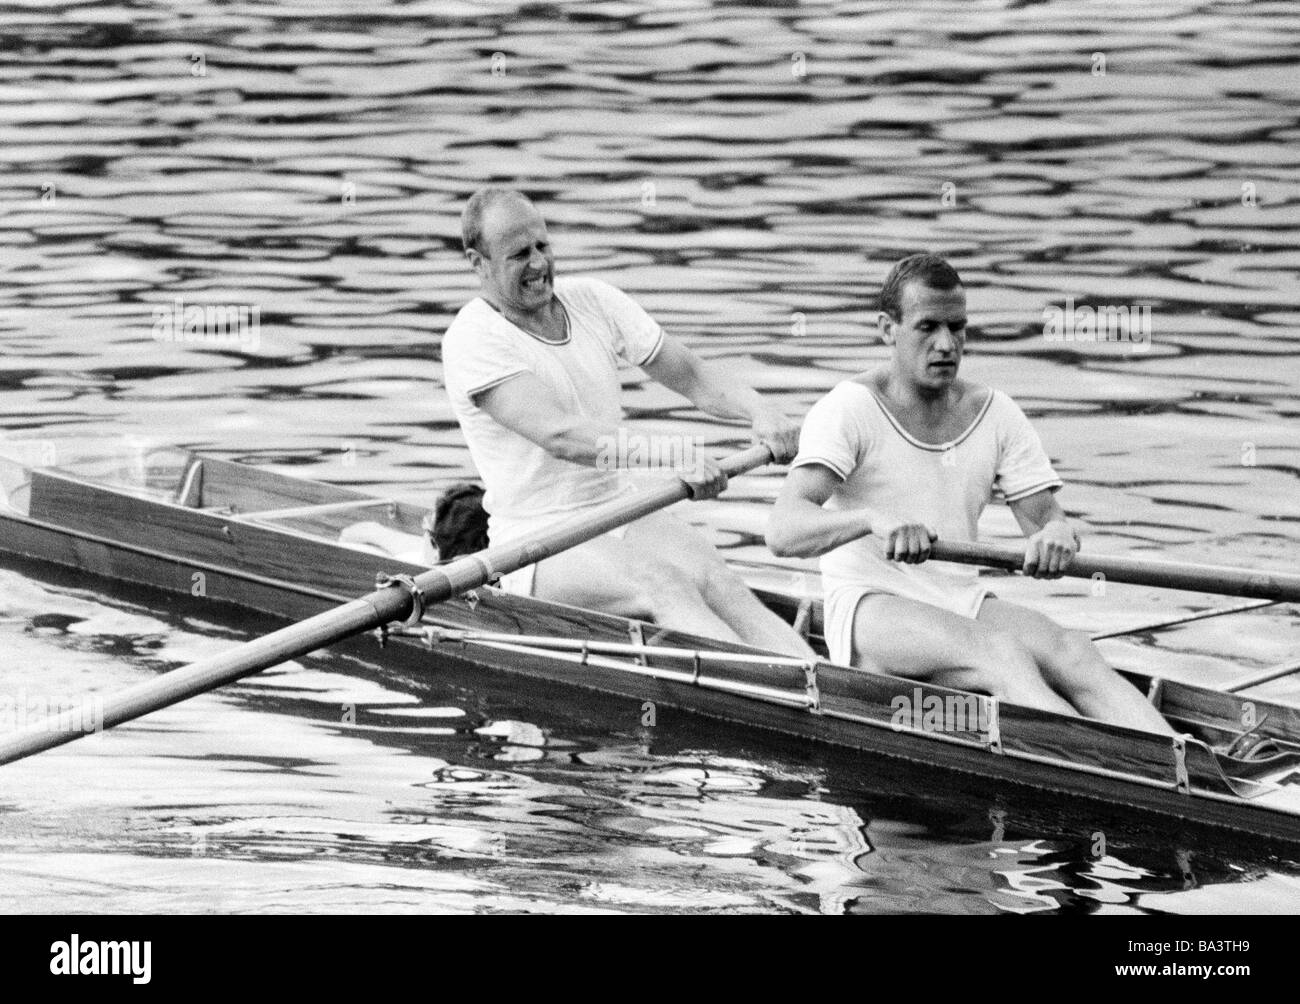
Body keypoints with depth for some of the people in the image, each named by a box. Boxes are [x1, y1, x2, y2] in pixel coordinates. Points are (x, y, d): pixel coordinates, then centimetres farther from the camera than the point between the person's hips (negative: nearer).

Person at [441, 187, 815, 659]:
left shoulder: (593, 301, 9)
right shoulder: (472, 340, -12)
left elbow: (693, 377, 7)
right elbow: (558, 434, -26)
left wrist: (758, 411, -15)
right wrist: (669, 454, -39)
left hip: (626, 511, 5)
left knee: (716, 583, -24)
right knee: (665, 589, -32)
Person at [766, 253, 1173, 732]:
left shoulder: (995, 413, 12)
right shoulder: (850, 410, -6)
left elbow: (1044, 517, 5)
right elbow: (782, 530, -20)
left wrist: (1056, 535, -22)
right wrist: (873, 519, -41)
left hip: (964, 603, 5)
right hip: (869, 610, -5)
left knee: (1071, 653, -26)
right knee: (999, 653, -34)